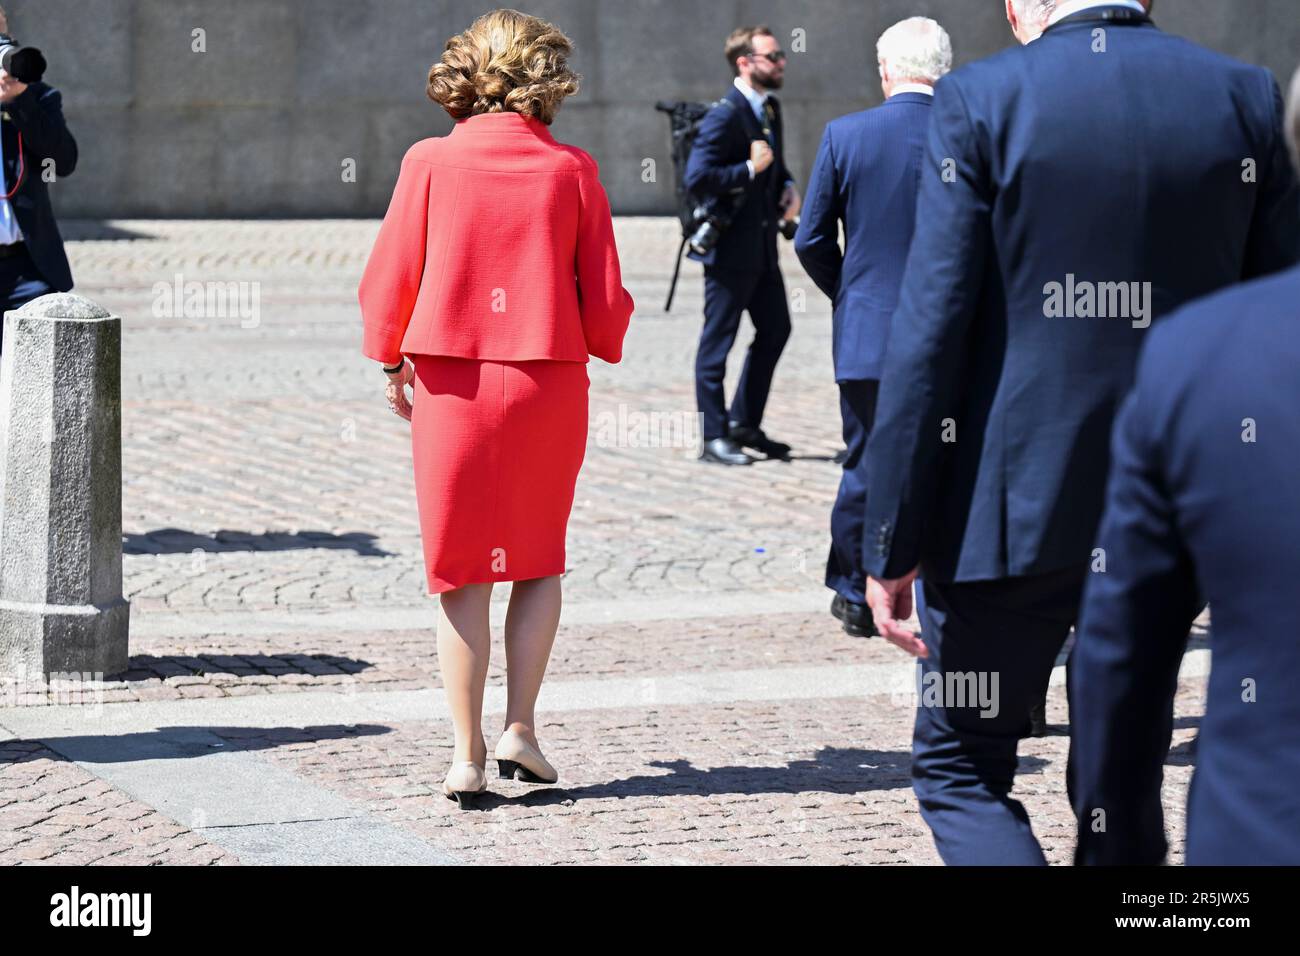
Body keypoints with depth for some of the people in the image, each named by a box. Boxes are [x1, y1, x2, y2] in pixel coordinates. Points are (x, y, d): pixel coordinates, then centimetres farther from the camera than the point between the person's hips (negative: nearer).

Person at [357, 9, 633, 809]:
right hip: (550, 383, 0)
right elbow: (604, 303, -2)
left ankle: (468, 755, 5)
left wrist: (392, 361, 16)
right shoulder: (572, 170, -4)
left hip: (452, 384, 0)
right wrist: (602, 342, 20)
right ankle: (520, 728, 9)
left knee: (462, 571, 7)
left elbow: (389, 281, 0)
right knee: (538, 560, 18)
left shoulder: (431, 163, -4)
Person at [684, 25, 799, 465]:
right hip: (730, 247, -9)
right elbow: (696, 177, -25)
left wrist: (787, 187, 8)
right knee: (718, 342, -1)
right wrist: (749, 169, -21)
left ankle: (744, 423, 24)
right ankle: (714, 436, 5)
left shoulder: (770, 109, 11)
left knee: (775, 330, 14)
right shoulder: (725, 116, -17)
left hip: (762, 245, 9)